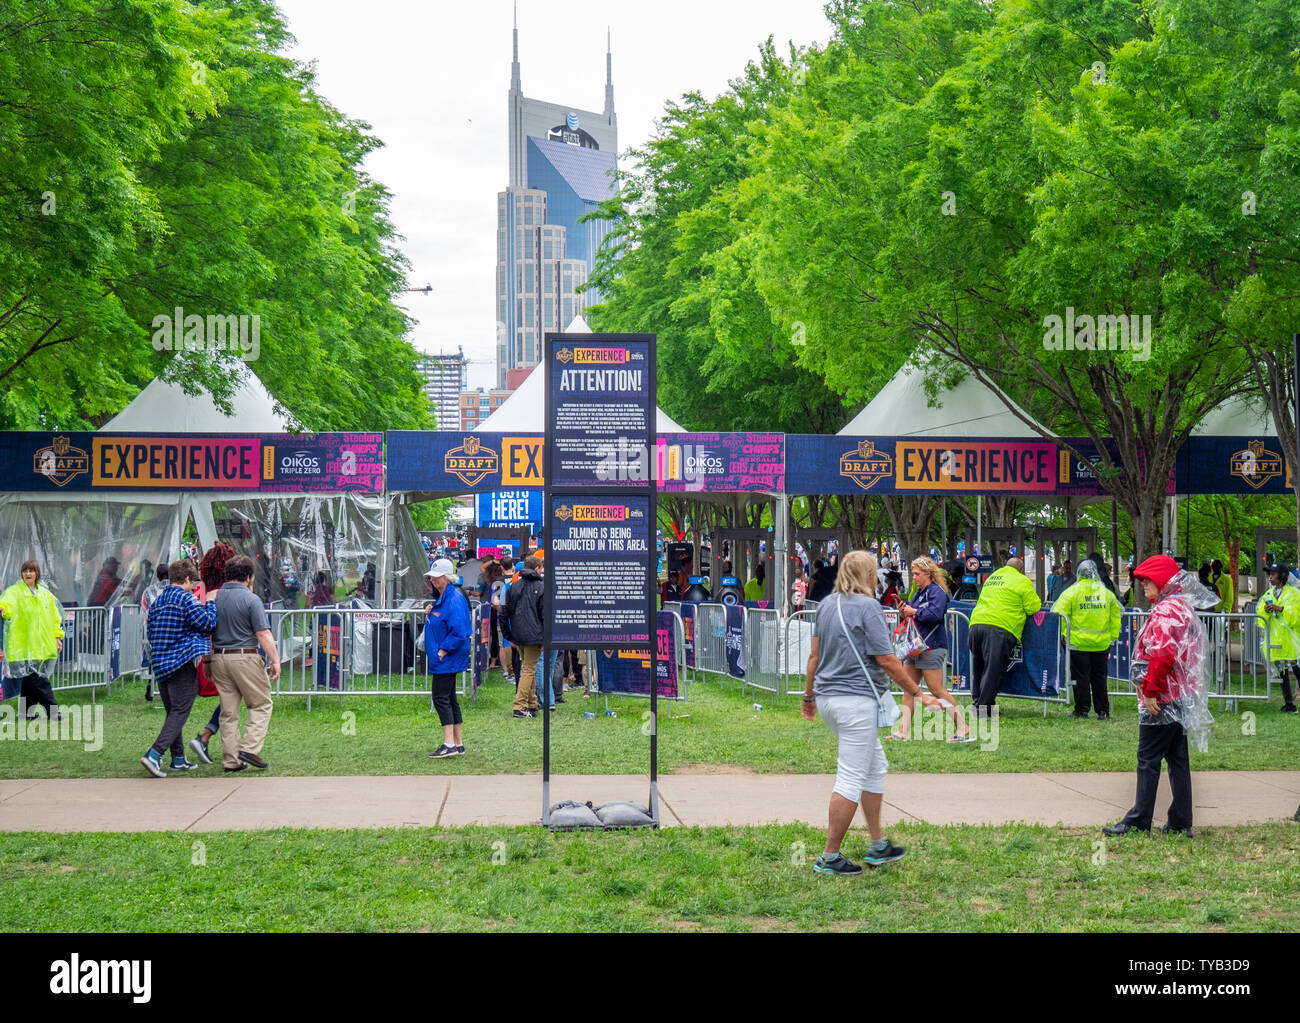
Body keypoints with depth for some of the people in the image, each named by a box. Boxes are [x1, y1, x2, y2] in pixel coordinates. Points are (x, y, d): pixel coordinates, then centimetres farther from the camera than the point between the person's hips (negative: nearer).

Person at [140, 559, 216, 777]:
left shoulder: (157, 602, 14)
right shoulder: (187, 599, -9)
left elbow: (151, 634, 19)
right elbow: (208, 623, -13)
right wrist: (211, 604, 3)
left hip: (160, 664, 8)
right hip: (183, 661, -8)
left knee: (172, 711, 16)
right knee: (180, 712, -7)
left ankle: (178, 758, 20)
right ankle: (154, 754, -21)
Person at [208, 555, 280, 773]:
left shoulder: (213, 598, 8)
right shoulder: (250, 599, -9)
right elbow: (263, 634, -13)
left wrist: (207, 661, 19)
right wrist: (275, 660, -9)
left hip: (219, 658, 6)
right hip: (246, 656, -6)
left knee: (228, 711, 9)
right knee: (262, 705, 6)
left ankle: (231, 760, 8)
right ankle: (249, 748, -8)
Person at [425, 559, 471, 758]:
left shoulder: (454, 600, -17)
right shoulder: (442, 599, 14)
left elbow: (459, 631, -23)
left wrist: (443, 651, -21)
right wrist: (429, 615, 6)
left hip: (447, 659, -11)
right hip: (440, 659, 11)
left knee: (441, 698, -11)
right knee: (449, 699, 13)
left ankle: (449, 744, -12)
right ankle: (458, 743, 18)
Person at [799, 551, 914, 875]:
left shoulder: (827, 605, 11)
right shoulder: (867, 607, -12)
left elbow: (814, 655, 15)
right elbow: (886, 660, -13)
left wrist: (809, 695, 24)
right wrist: (917, 692, -5)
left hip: (828, 698, 9)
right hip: (858, 700, -9)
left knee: (875, 766, 20)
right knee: (851, 778, -4)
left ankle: (878, 845, 24)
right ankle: (830, 857, -2)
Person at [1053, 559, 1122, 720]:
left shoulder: (1072, 591, -7)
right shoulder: (1107, 593, 4)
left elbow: (1059, 614, -10)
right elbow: (1116, 617, 10)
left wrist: (1062, 634, 0)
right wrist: (1113, 637, 18)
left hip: (1078, 642, -3)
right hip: (1102, 643, 3)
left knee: (1081, 676, 4)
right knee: (1099, 677, 11)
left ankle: (1082, 710, 7)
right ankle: (1103, 711, 13)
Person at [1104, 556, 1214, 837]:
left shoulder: (1165, 611, -17)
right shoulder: (1183, 608, 14)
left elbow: (1162, 655, -27)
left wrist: (1150, 690, -20)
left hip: (1161, 699, -10)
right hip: (1182, 697, 10)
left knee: (1148, 760, -4)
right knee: (1177, 758, 11)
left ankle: (1138, 822, 0)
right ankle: (1181, 823, 14)